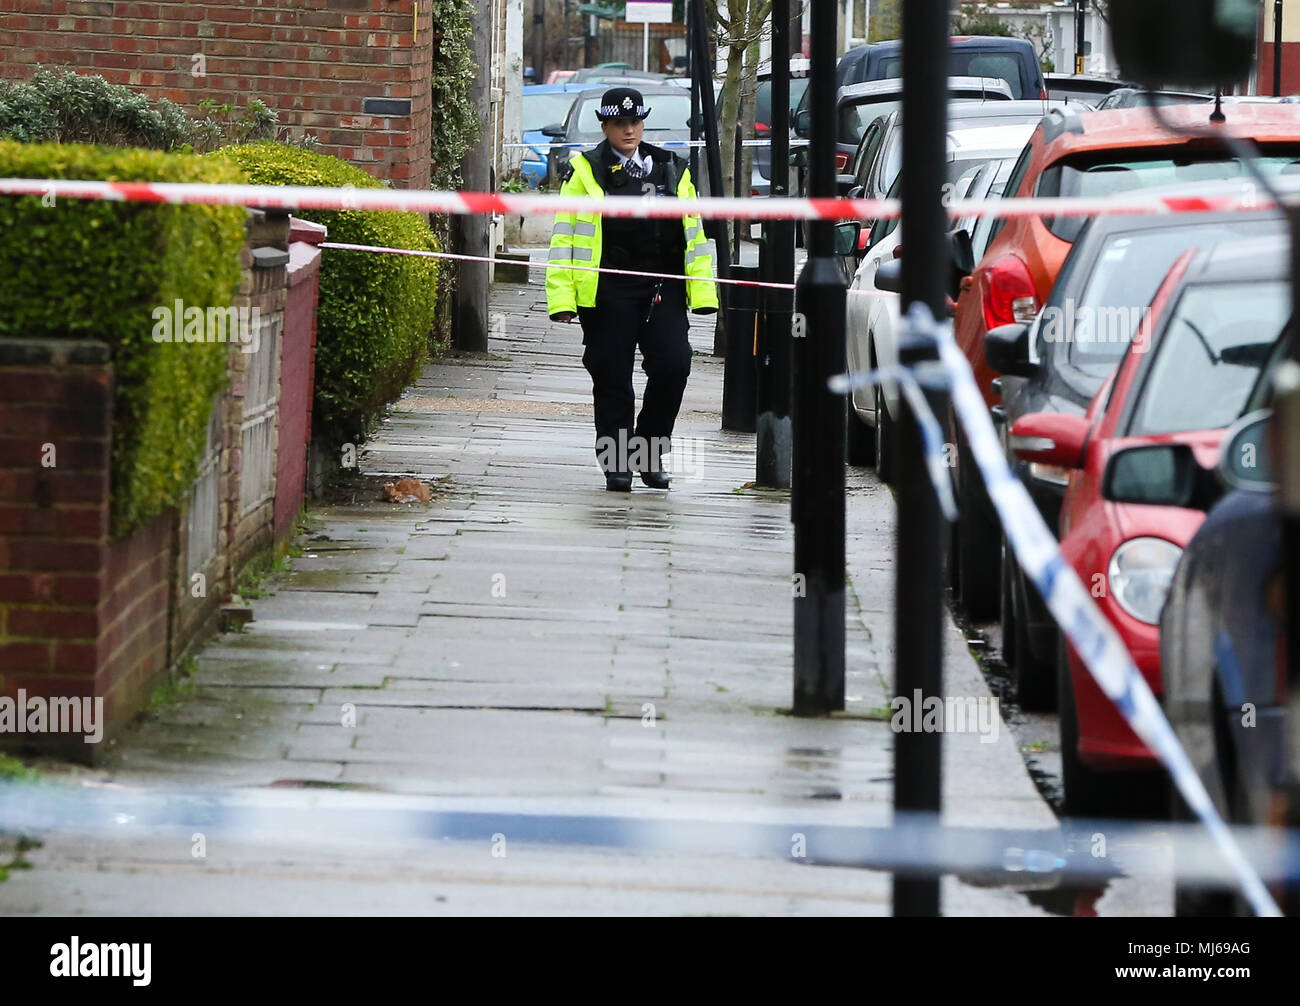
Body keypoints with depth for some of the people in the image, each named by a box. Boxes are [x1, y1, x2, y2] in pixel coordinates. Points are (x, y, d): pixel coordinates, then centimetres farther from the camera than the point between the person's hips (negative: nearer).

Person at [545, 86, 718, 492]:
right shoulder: (584, 172, 4)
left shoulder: (672, 170, 14)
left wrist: (702, 291, 5)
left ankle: (650, 450, 8)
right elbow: (564, 237, 1)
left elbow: (694, 233, 14)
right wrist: (562, 297, -8)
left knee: (673, 365, -10)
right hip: (607, 292, -2)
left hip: (663, 290, 2)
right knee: (612, 378, 1)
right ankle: (616, 463, 11)